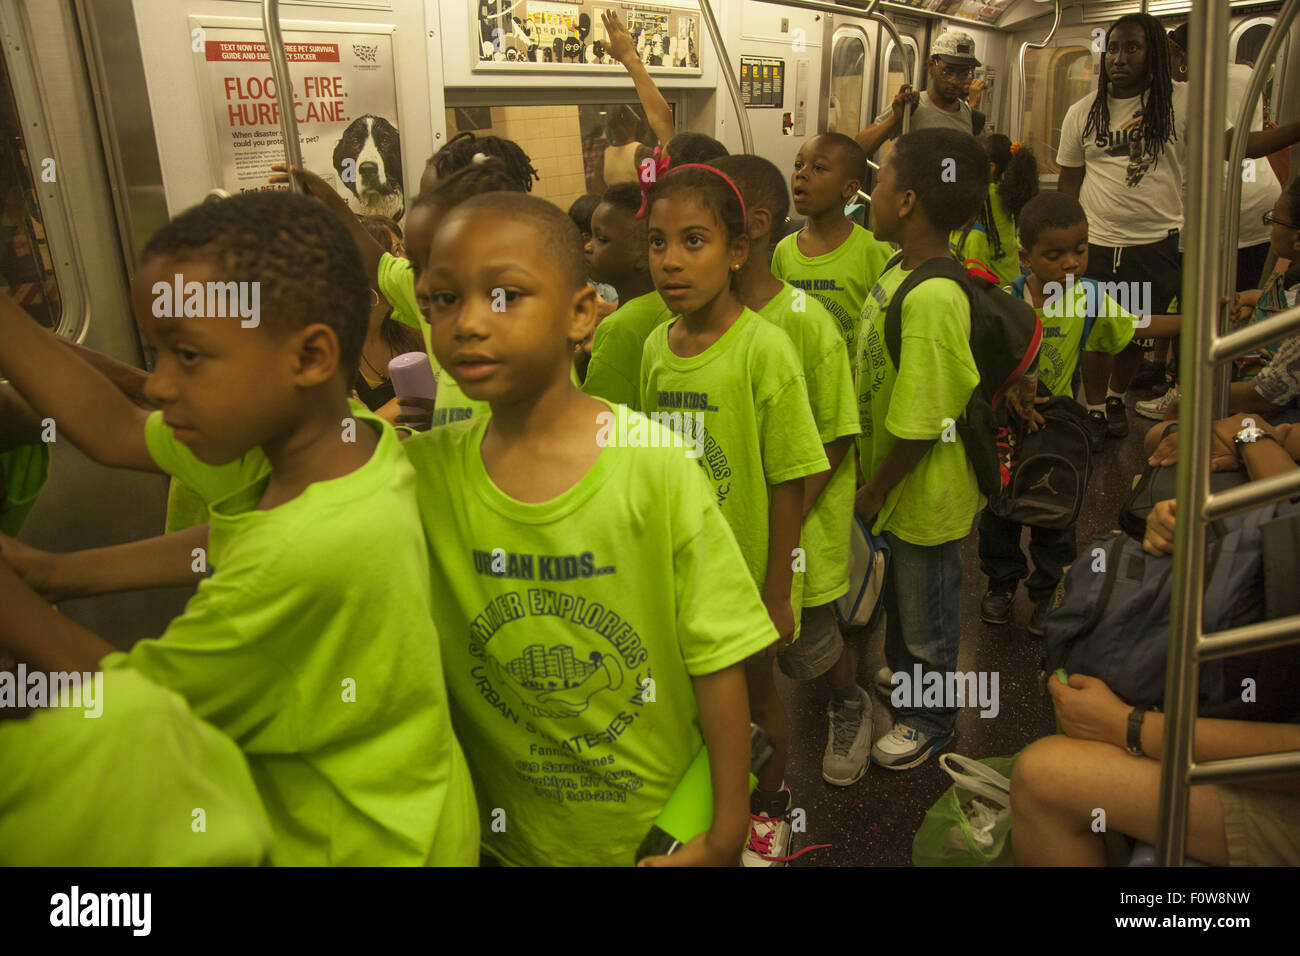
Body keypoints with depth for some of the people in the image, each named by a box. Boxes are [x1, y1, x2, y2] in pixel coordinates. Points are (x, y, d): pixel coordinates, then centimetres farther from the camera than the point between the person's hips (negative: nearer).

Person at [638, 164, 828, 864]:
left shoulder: (764, 348, -20)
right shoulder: (655, 346, -4)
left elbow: (787, 485, -16)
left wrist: (775, 596, -12)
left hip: (747, 570, -4)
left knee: (754, 688, 15)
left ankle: (770, 806, 43)